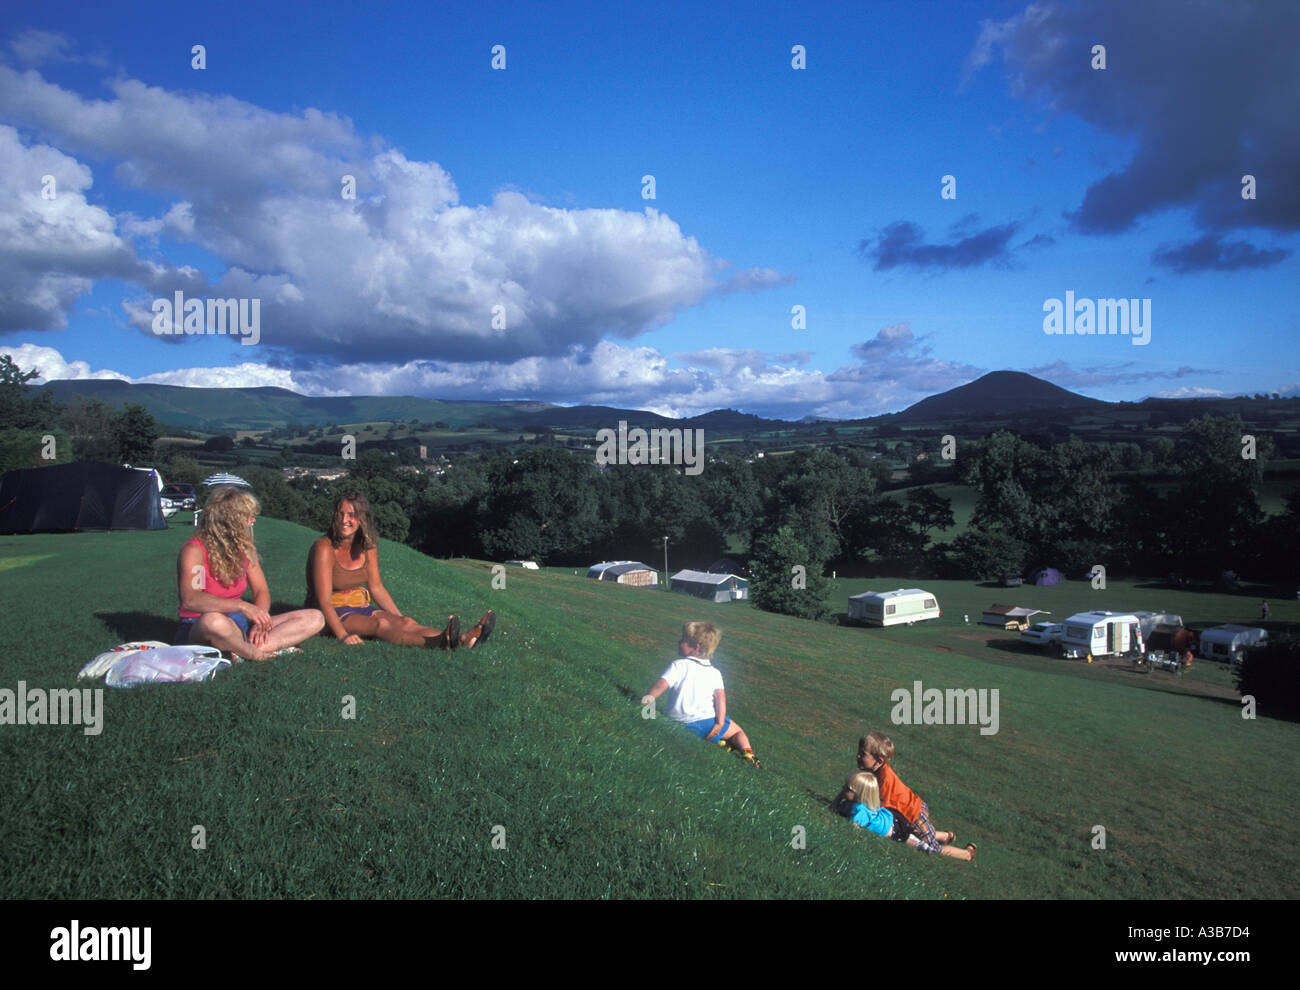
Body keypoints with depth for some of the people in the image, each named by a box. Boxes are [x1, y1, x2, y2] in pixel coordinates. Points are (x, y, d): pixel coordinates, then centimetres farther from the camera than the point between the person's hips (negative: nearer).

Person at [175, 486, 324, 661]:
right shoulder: (194, 550, -12)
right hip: (198, 627, -7)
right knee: (213, 620, -46)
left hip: (240, 622, 8)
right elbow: (190, 599, -28)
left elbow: (261, 591, 11)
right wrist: (243, 606, -37)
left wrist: (259, 622, -11)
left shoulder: (245, 549, 10)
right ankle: (259, 655, -18)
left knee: (315, 618, -8)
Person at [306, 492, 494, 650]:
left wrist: (401, 619, 3)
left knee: (406, 622, -21)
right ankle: (434, 643, -62)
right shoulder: (325, 548, -17)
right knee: (381, 624, -34)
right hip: (333, 613, -6)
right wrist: (343, 635, -33)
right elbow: (324, 599, -21)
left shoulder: (368, 546, 2)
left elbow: (376, 588, 10)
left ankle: (464, 639, -45)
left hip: (361, 607, 6)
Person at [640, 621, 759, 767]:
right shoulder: (714, 672, 6)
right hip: (707, 721, 1)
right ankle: (747, 753, -7)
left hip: (678, 722, -1)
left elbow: (662, 684, -16)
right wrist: (720, 723, -12)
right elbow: (720, 696, -7)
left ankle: (718, 742, -8)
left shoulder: (678, 665, -1)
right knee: (738, 732, 21)